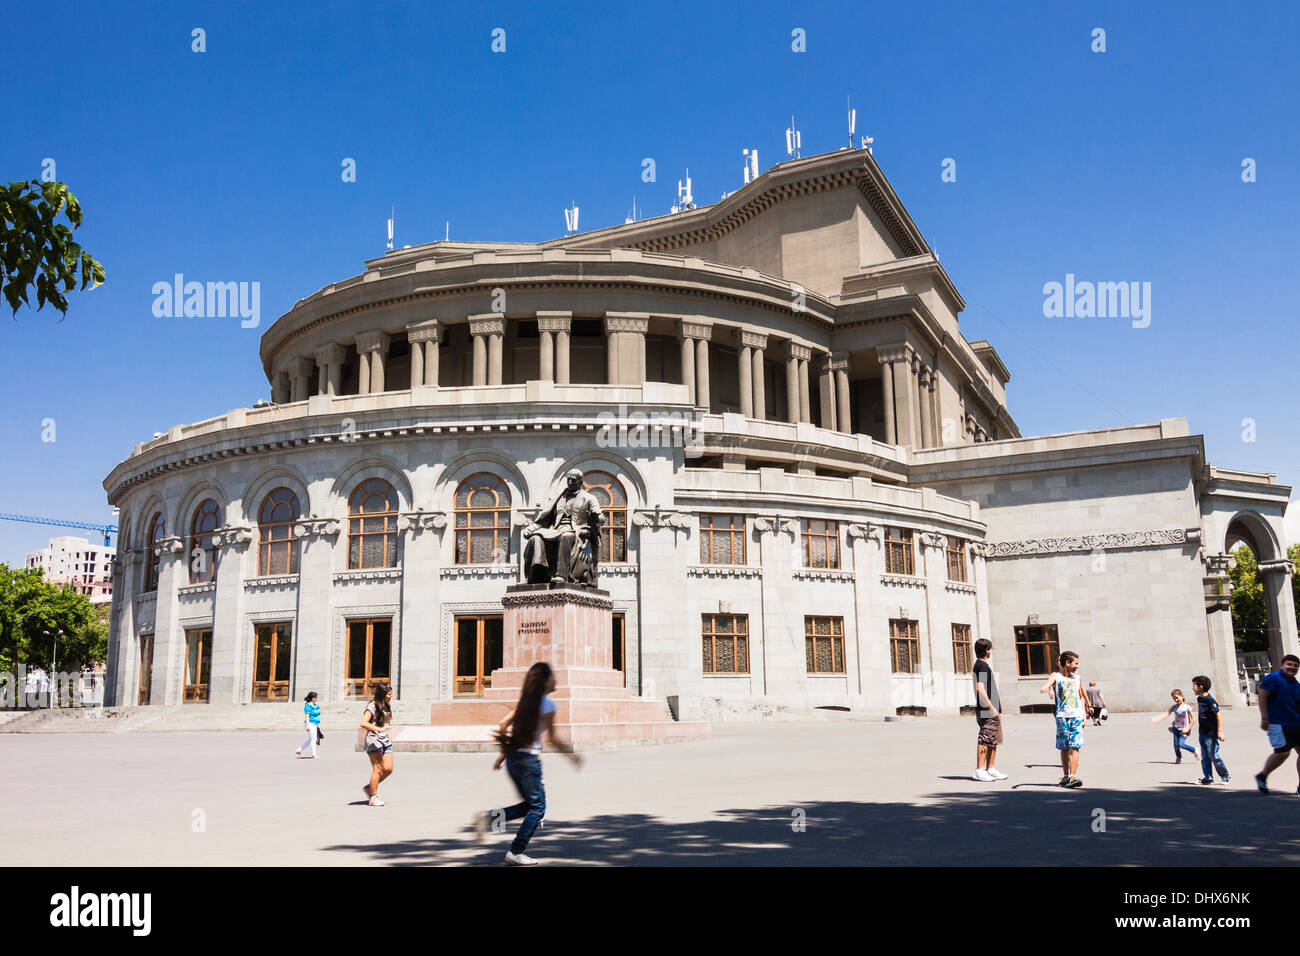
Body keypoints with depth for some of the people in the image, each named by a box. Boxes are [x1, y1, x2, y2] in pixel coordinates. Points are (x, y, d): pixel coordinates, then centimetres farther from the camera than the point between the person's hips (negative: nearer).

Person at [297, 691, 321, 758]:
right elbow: (307, 716, -19)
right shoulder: (308, 706, -14)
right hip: (310, 724, -10)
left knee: (310, 740, 15)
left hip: (314, 725, 10)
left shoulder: (315, 705, 14)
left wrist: (318, 724, 22)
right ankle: (313, 755, 2)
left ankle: (299, 750, 22)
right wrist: (307, 725, -23)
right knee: (313, 739, -4)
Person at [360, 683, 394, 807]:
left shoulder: (387, 705, 14)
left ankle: (369, 788, 18)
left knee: (388, 769, 0)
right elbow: (363, 723, -23)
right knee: (378, 770, -9)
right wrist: (379, 729, -30)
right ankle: (373, 798, 0)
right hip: (373, 740, -8)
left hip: (385, 740, 8)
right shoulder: (373, 706, -11)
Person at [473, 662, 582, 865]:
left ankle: (490, 817, 2)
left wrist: (502, 755, 20)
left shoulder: (525, 701, 13)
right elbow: (551, 738, -10)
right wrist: (572, 754, 1)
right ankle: (516, 853, 6)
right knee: (538, 808, 5)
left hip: (513, 757, 8)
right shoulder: (547, 703, -10)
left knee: (530, 804, 18)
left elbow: (502, 725, 13)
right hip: (529, 759, -8)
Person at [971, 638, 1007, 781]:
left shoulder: (980, 665, 18)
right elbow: (980, 688, -23)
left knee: (994, 740, 13)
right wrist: (991, 706, -24)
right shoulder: (982, 665, -14)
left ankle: (990, 769, 18)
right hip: (987, 710, -11)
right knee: (985, 740, -10)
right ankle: (979, 771, -9)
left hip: (993, 710, 11)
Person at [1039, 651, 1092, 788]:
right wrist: (1045, 688, -44)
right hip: (1062, 716, -2)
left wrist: (1084, 714, 17)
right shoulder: (1056, 676, -1)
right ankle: (1065, 776, 18)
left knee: (1074, 746, -10)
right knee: (1064, 748, 6)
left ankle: (1073, 777, -14)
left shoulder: (1077, 678, 12)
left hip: (1077, 716, 2)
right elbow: (1044, 687, -20)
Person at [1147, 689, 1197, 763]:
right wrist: (1155, 719, -22)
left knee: (1181, 744, -17)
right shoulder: (1174, 707, 1)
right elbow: (1166, 714, -9)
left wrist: (1188, 728, -12)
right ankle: (1178, 758, 20)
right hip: (1176, 728, 4)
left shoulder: (1187, 708, -10)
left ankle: (1194, 750, 5)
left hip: (1184, 730, -4)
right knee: (1176, 744, 0)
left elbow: (1193, 719, -6)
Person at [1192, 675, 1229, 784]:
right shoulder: (1199, 699, 11)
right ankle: (1208, 778, 10)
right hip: (1203, 732, 9)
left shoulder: (1210, 700, -16)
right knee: (1204, 756, 7)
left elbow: (1218, 715, -16)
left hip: (1211, 733, -9)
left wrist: (1220, 732, -19)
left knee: (1213, 755, -4)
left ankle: (1225, 775, 13)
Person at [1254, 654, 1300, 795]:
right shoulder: (1273, 678, -5)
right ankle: (1262, 776, 9)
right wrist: (1264, 718, -16)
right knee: (1283, 752, -13)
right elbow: (1262, 697, -11)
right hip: (1278, 723, -8)